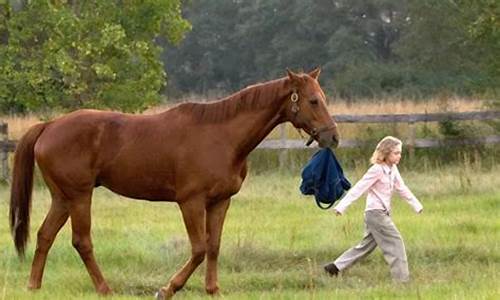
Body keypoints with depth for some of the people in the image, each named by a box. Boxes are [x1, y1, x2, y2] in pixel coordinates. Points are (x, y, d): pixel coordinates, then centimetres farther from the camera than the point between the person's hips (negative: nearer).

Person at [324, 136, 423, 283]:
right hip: (376, 213, -9)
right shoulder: (377, 170, -15)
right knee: (395, 242, -9)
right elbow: (358, 188, -16)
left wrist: (416, 205, 24)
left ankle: (335, 266, 18)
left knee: (367, 245, 14)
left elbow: (402, 188, 21)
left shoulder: (393, 169, 10)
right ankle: (402, 279, -7)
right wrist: (341, 206, -19)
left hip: (383, 214, 9)